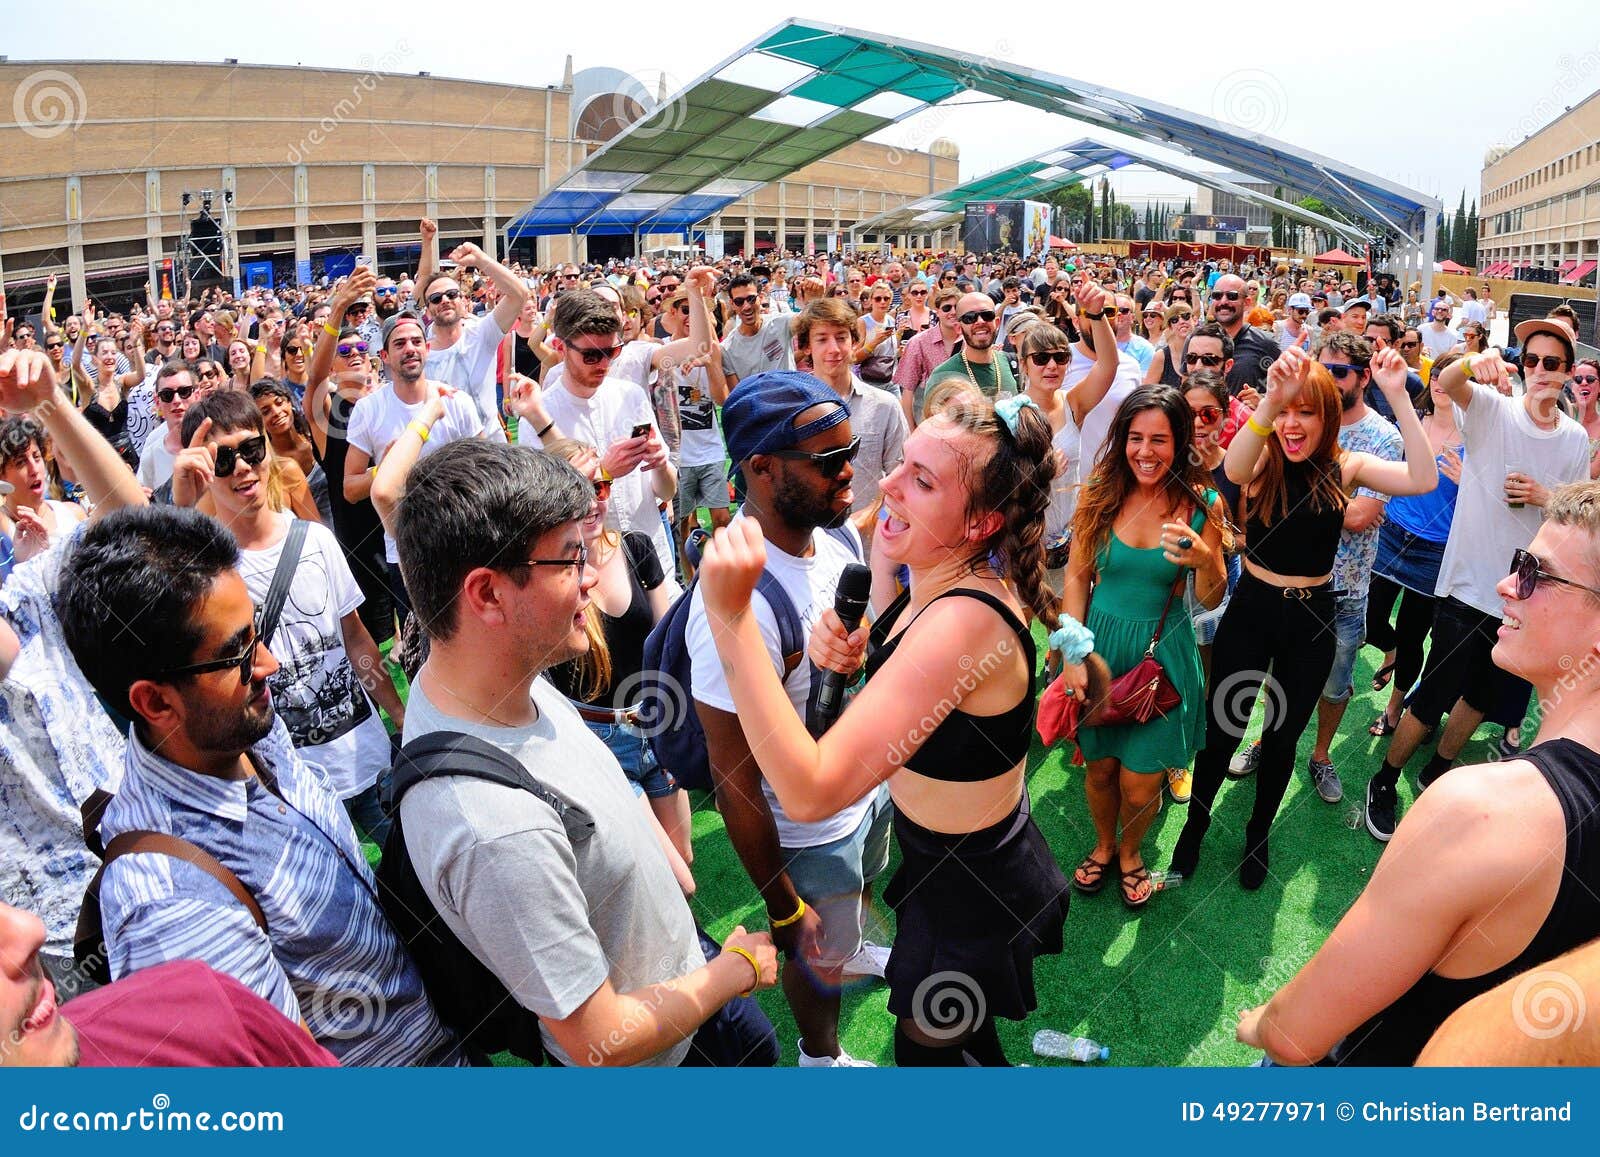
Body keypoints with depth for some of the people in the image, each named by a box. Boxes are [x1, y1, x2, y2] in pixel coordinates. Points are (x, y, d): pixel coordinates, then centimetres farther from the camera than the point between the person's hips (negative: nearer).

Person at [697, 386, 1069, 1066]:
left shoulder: (964, 619, -38)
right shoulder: (944, 580, -9)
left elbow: (808, 792, -43)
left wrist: (731, 616, -46)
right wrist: (849, 656, -15)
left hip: (973, 895, -9)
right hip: (953, 863, 9)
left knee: (928, 1054, 20)